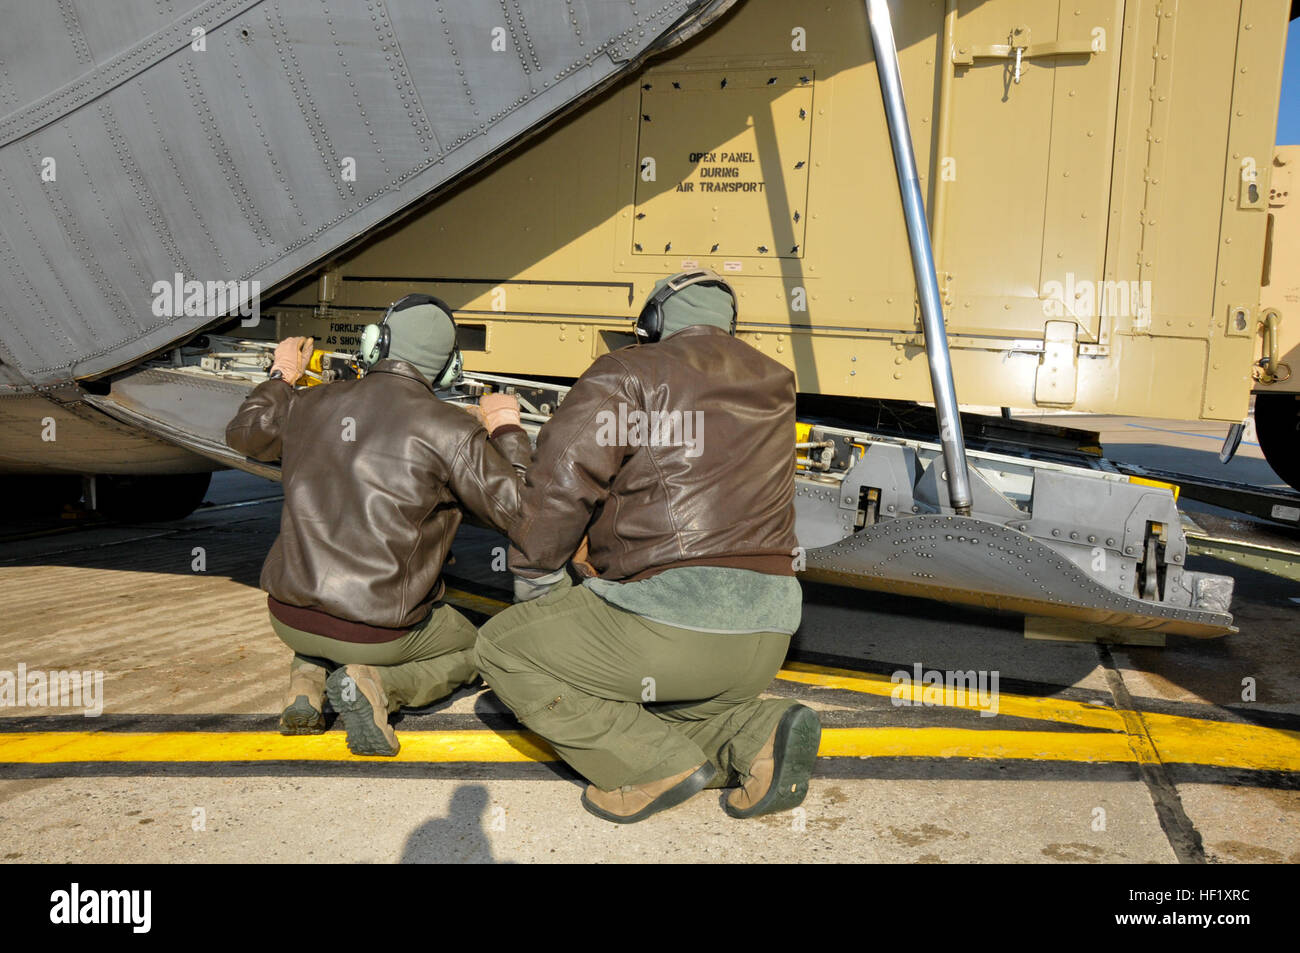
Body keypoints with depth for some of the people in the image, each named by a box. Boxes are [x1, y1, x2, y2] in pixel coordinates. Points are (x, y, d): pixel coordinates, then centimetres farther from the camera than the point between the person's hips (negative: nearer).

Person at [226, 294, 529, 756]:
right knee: (471, 651, 23)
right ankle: (379, 684, -5)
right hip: (376, 634, -5)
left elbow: (243, 432, 24)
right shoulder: (449, 428, -13)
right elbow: (516, 509, -8)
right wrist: (506, 427, 5)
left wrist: (282, 374, 39)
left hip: (289, 617, 5)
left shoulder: (310, 404, 3)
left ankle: (309, 674, 9)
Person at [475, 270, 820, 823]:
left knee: (503, 650, 10)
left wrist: (535, 584, 6)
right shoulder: (775, 388, 19)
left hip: (672, 623, -7)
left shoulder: (629, 372, 0)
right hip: (767, 642, 7)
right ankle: (758, 733, 3)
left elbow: (560, 482, -9)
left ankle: (655, 762, -4)